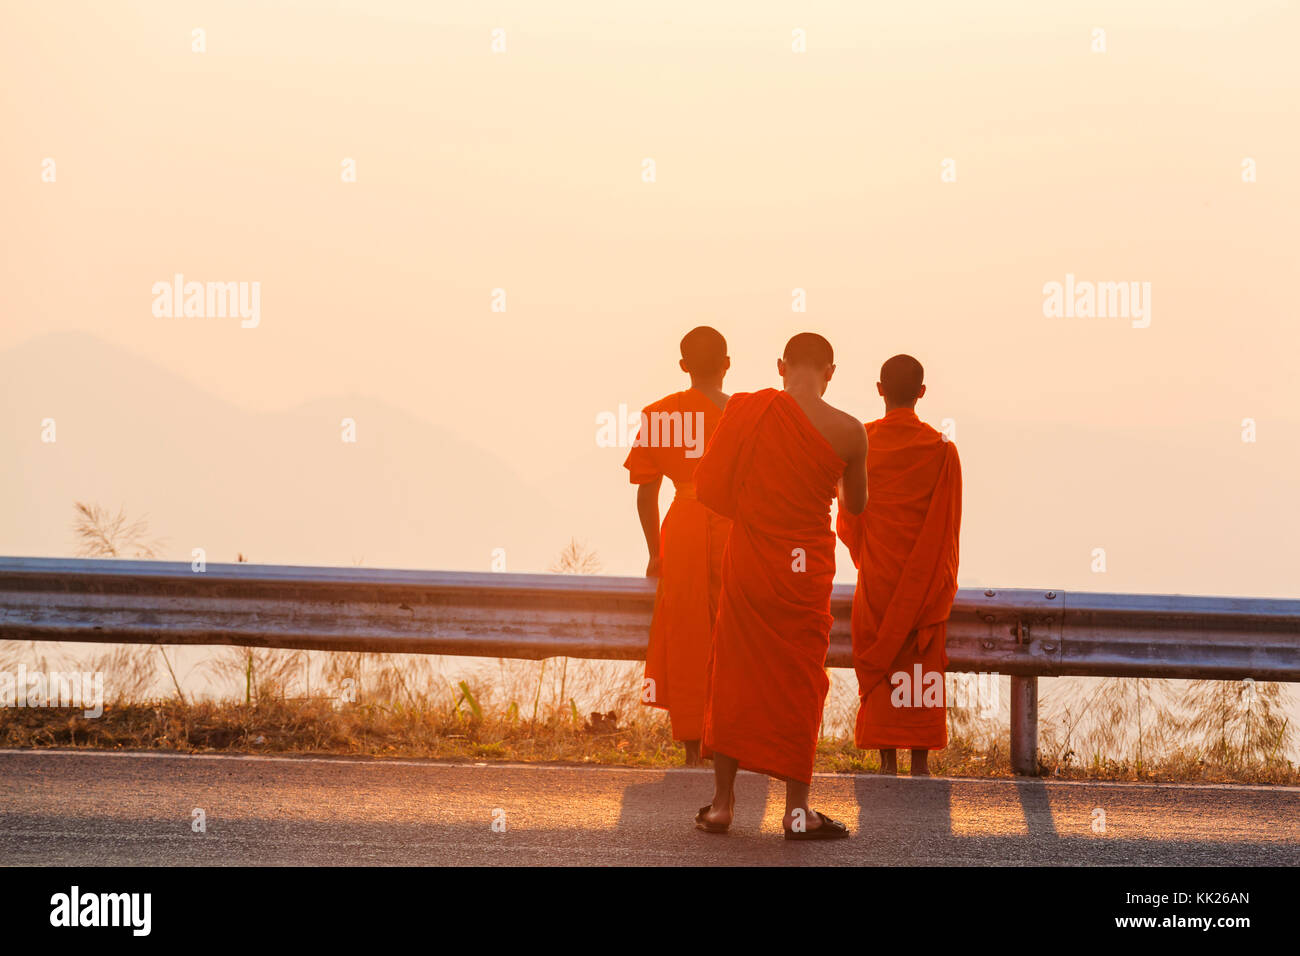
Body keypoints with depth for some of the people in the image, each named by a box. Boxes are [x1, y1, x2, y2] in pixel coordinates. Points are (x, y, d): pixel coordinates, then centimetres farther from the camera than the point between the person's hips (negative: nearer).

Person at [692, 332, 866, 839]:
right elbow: (856, 504, 7)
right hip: (807, 569, -1)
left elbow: (710, 485, -4)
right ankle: (797, 808, 8)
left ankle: (722, 803, 14)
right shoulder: (848, 431, -9)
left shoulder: (745, 408, -8)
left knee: (734, 678, 10)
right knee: (799, 683, 8)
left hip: (748, 559, 1)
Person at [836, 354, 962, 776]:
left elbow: (847, 522, 0)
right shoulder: (941, 450, -7)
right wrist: (944, 583, 9)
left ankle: (887, 761, 4)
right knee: (923, 663, 6)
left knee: (879, 661, 7)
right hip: (926, 577, 0)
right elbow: (948, 526, -2)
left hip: (877, 573, 0)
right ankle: (920, 761, 3)